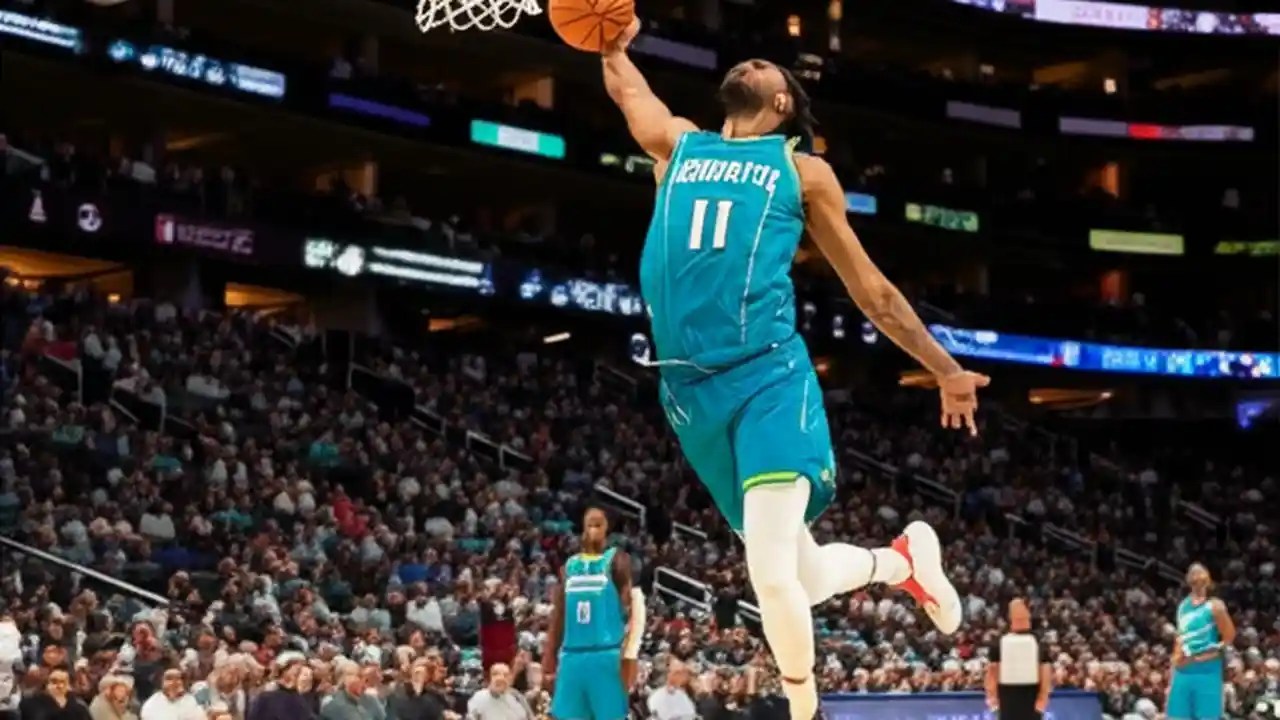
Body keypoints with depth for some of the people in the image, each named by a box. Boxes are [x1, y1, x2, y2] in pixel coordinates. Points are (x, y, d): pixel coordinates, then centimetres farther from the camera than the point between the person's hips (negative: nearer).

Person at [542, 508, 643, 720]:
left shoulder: (617, 560, -2)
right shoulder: (569, 566, 15)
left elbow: (635, 607, -9)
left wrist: (629, 656, -18)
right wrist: (549, 655, 12)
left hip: (606, 655, -5)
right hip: (572, 656, 5)